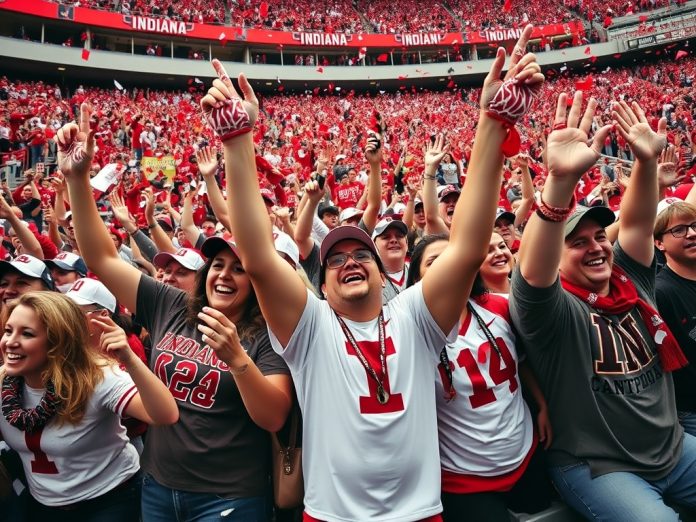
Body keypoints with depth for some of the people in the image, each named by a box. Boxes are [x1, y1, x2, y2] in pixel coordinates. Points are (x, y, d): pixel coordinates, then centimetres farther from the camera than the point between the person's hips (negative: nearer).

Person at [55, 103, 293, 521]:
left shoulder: (266, 335, -12)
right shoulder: (169, 307, -2)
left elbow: (274, 418, -19)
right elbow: (103, 257, -1)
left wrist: (236, 357, -33)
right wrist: (77, 176, -10)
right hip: (158, 487, 4)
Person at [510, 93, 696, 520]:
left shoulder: (632, 282, 3)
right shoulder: (554, 310, -18)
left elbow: (638, 224, -5)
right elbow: (533, 268, -38)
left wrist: (647, 162, -25)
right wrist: (561, 181, -51)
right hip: (597, 466, -6)